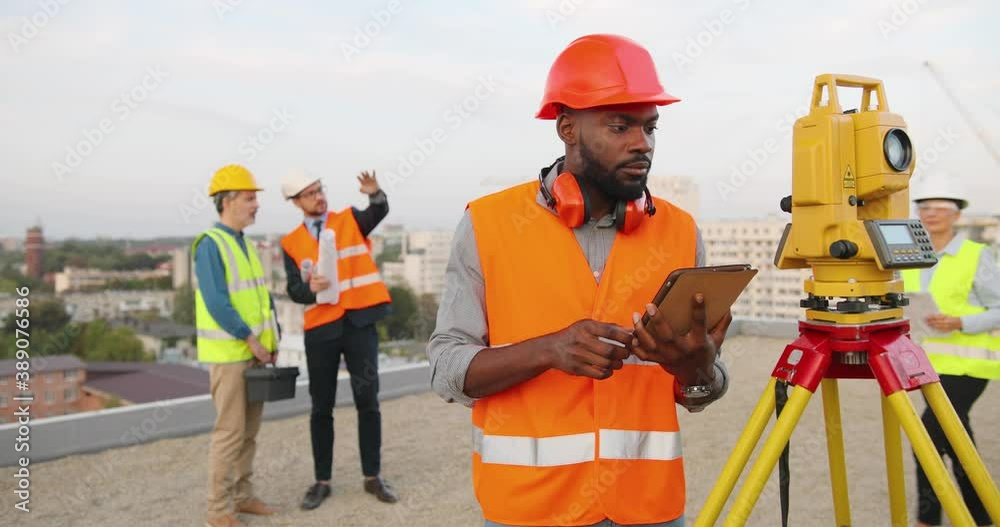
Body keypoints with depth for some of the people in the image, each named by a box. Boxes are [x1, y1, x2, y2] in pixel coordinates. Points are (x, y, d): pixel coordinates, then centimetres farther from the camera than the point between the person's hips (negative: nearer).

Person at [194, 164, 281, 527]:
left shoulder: (244, 244, 14)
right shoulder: (210, 244, -12)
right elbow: (216, 302, -20)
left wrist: (273, 336, 7)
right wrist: (250, 339, -17)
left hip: (254, 352, 8)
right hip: (228, 353, -8)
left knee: (249, 430, 13)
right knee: (229, 432, -4)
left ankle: (242, 495, 24)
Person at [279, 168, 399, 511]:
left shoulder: (351, 220, 5)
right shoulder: (291, 243, 5)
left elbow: (379, 212, -15)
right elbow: (295, 290, -1)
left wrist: (375, 194, -36)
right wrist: (311, 288, -23)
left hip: (360, 323, -1)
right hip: (320, 329, 1)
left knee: (368, 402, 4)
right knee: (322, 408, 9)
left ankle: (373, 477, 18)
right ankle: (322, 481, 22)